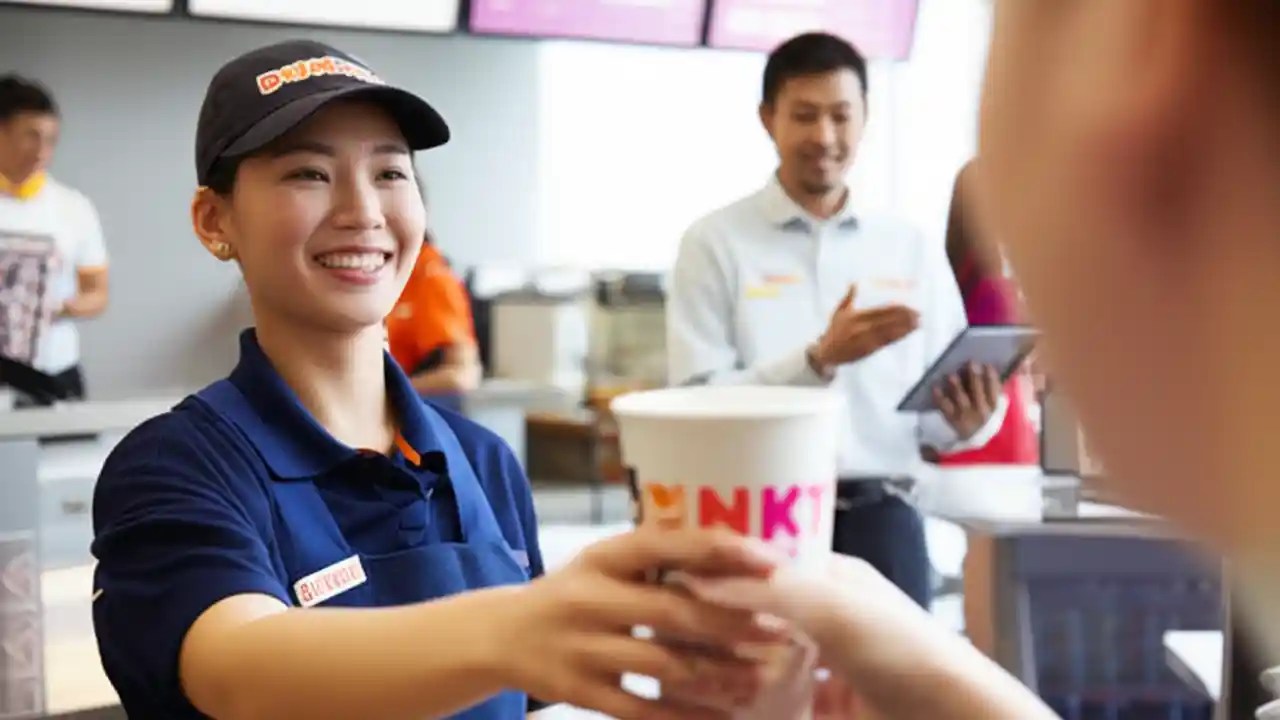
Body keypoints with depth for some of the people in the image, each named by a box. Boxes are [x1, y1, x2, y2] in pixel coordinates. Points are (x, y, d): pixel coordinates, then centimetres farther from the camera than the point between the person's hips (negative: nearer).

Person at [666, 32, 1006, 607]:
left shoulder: (913, 252, 8)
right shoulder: (715, 244, 0)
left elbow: (936, 420, 6)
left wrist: (972, 420, -17)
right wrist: (819, 359, -21)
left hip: (879, 517, 2)